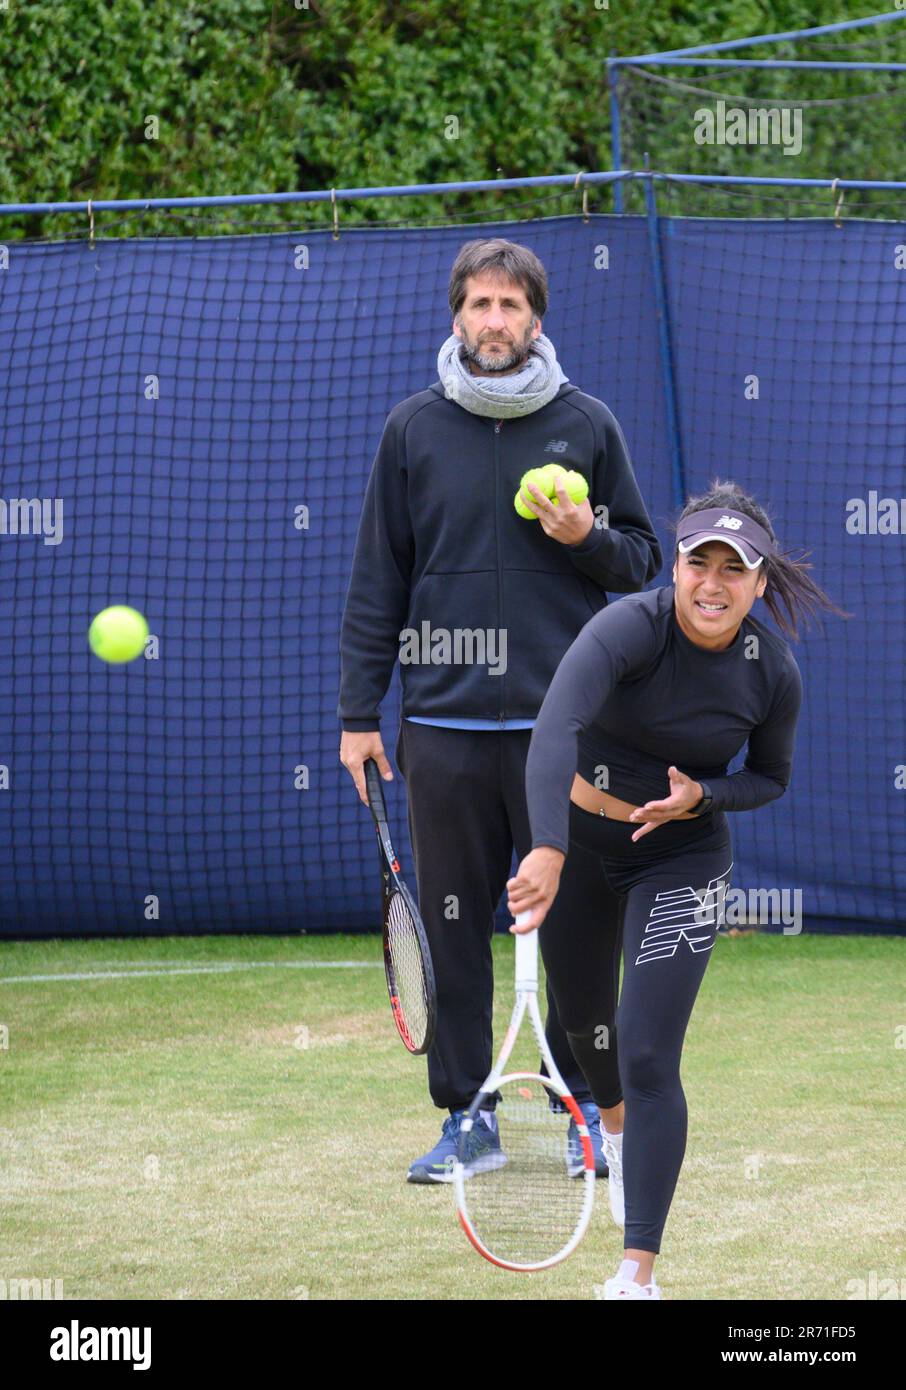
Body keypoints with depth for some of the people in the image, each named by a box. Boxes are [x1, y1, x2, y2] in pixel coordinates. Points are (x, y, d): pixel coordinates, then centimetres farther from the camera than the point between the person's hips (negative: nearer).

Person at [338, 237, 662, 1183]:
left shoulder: (586, 426, 6)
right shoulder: (412, 431, 7)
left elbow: (643, 560, 12)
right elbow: (378, 577, 8)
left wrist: (589, 538, -10)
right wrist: (358, 713, 5)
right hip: (445, 717, 1)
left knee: (576, 920, 2)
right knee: (451, 926, 2)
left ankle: (586, 1106, 13)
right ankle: (465, 1115, 10)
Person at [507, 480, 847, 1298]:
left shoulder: (774, 675, -17)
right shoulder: (632, 628, -29)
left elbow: (771, 777, 3)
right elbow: (556, 726, -45)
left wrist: (702, 794, -20)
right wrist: (548, 851, -61)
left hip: (681, 860, -1)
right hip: (578, 837, 1)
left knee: (649, 1059, -12)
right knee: (581, 1018, 23)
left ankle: (639, 1274, -11)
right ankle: (615, 1128, 59)